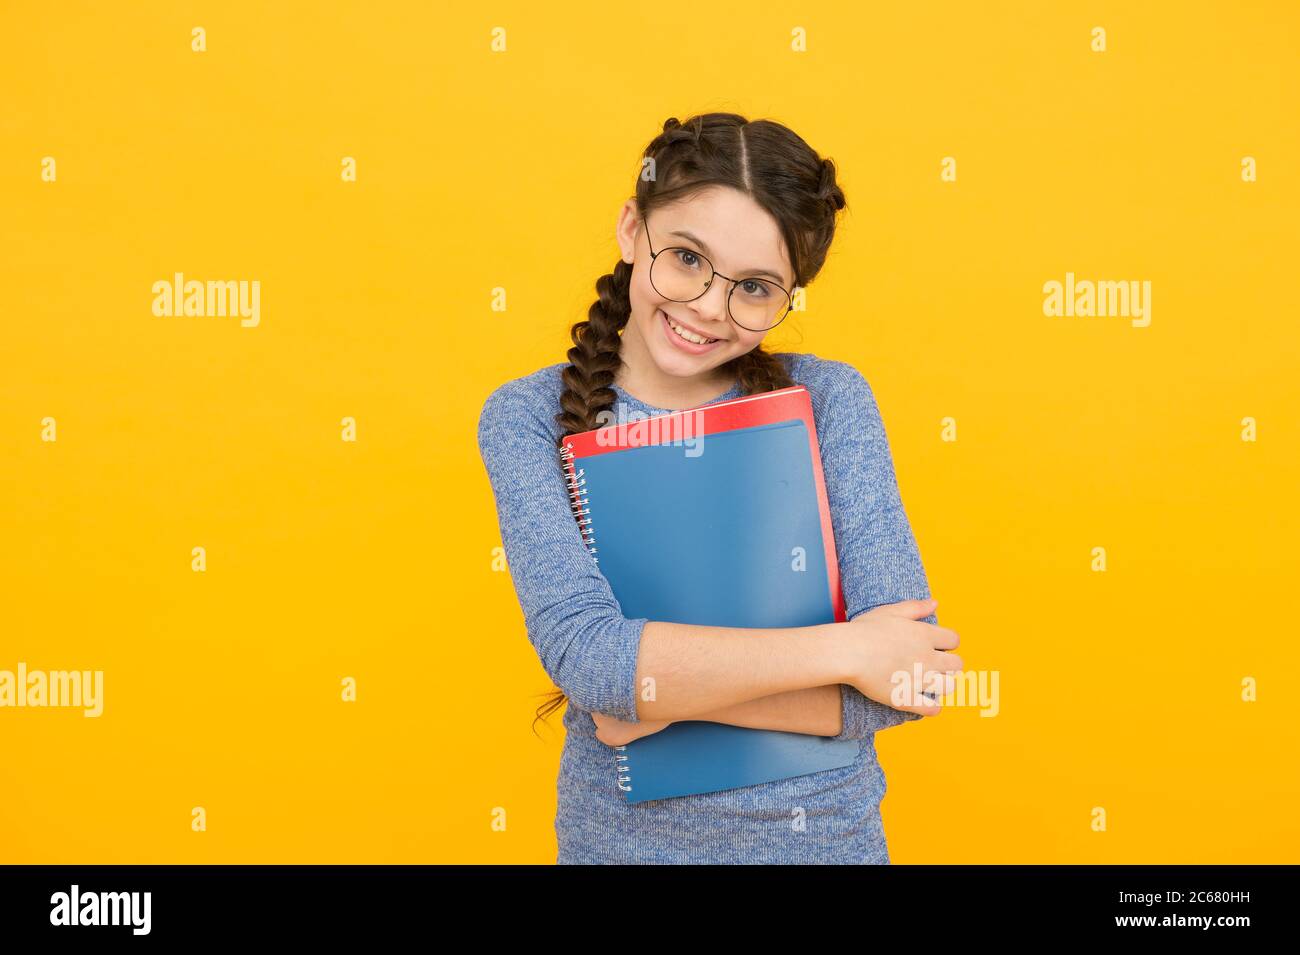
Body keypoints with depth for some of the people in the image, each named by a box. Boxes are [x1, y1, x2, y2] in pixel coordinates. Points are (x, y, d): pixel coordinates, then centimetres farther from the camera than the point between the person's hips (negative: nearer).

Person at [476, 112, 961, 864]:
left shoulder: (830, 401, -10)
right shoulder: (529, 420, -11)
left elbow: (909, 674, -15)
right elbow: (586, 654, -23)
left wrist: (672, 694, -20)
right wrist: (841, 650, -22)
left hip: (829, 833, 1)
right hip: (623, 835, 0)